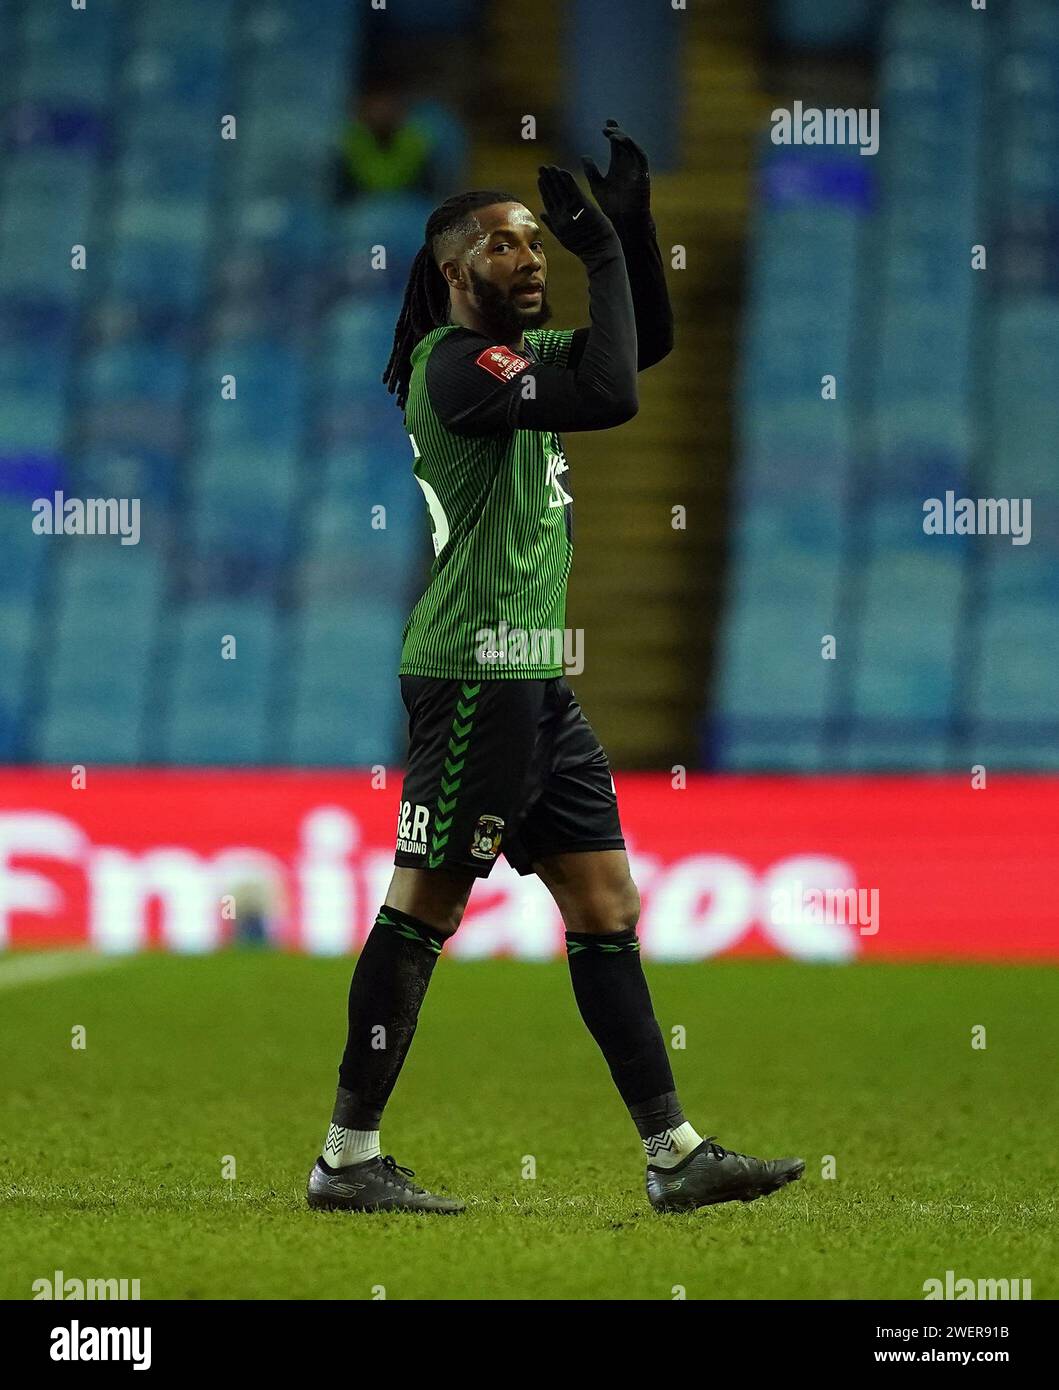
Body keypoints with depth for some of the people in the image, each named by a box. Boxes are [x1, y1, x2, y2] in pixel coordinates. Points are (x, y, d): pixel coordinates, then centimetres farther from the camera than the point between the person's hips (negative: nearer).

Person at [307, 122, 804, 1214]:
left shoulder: (517, 353, 17)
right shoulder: (456, 364, -13)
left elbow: (646, 341, 26)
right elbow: (609, 394, -25)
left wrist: (630, 216, 13)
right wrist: (604, 251, -15)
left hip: (537, 687, 10)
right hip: (473, 676, -10)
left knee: (607, 910, 7)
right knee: (424, 908, -6)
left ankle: (674, 1154, 7)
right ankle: (347, 1159, -1)